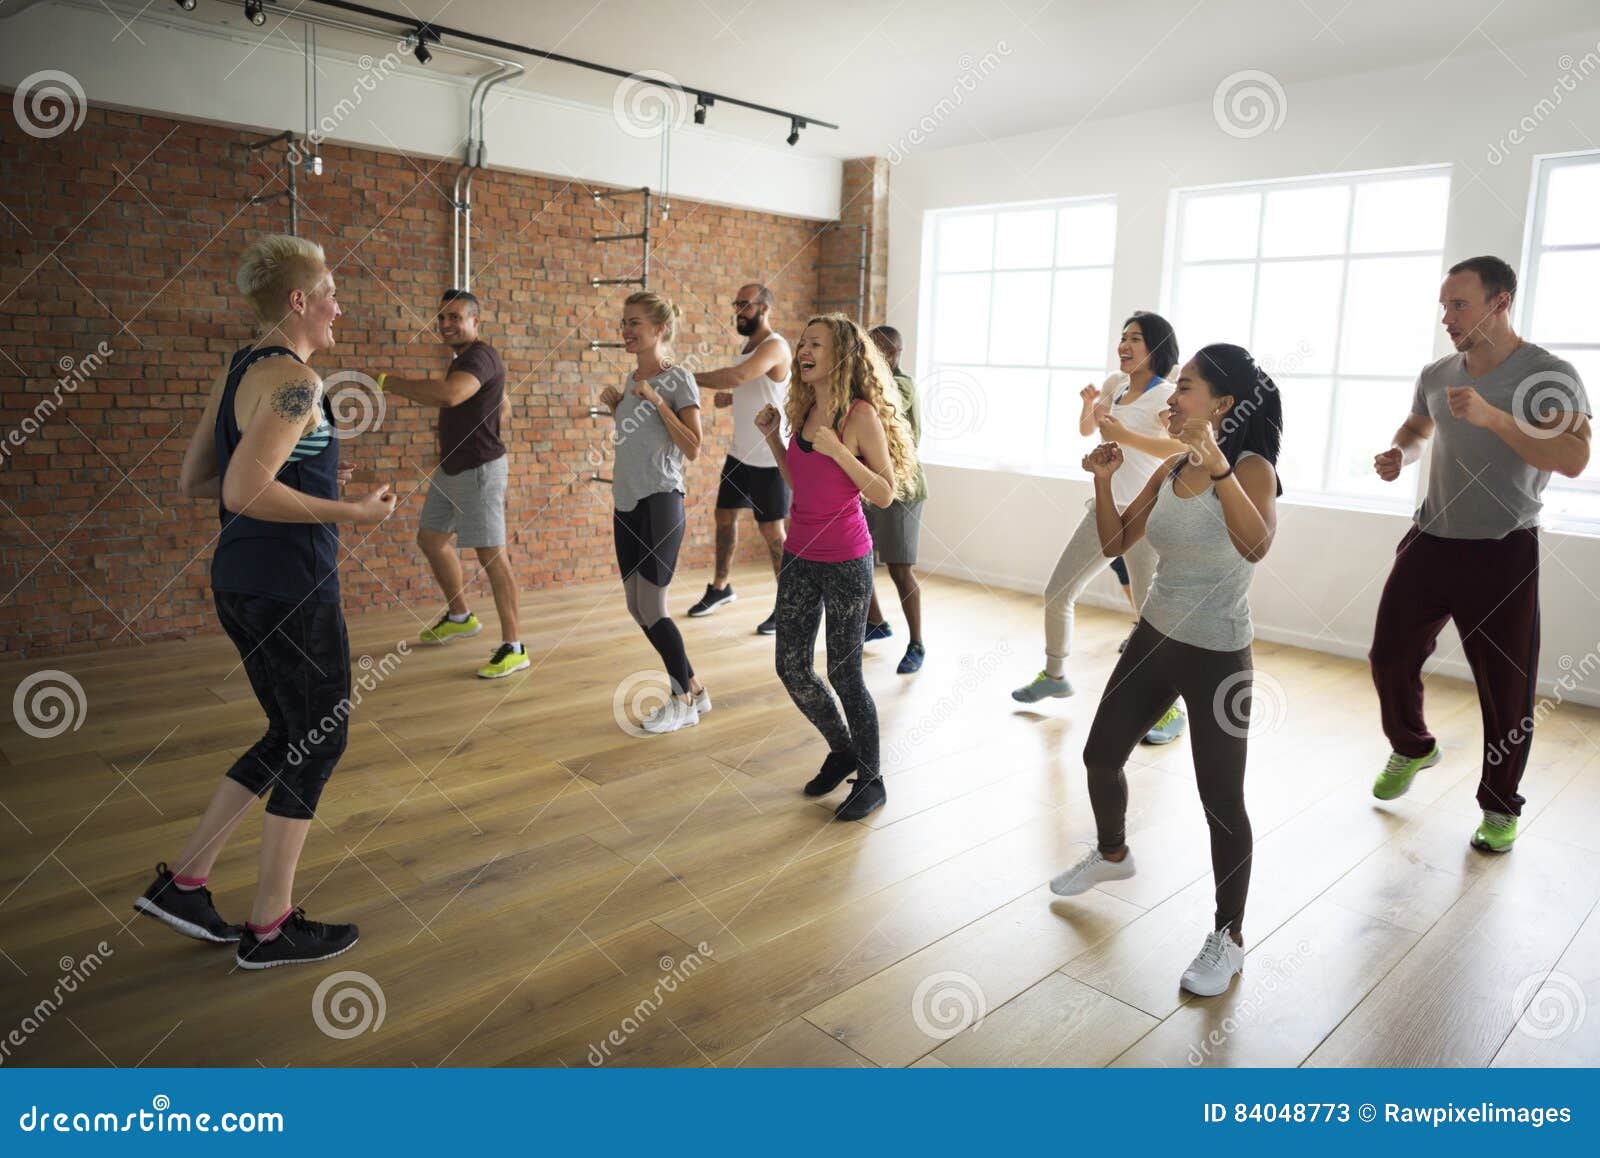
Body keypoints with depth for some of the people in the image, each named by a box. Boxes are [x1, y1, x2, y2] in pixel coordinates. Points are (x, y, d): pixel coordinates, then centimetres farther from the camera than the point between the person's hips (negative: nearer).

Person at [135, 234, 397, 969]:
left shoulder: (239, 372, 12)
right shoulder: (292, 379, -17)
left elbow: (194, 480, 15)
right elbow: (245, 492, -26)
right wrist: (350, 513, -17)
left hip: (242, 583, 10)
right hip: (290, 590, -10)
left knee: (291, 735, 21)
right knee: (319, 739, 5)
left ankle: (184, 880, 26)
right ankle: (271, 927, 16)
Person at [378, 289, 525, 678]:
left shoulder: (480, 356, -18)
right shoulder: (464, 358, 15)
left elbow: (450, 394, -39)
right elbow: (502, 405, 28)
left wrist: (392, 382, -29)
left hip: (479, 470, -11)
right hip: (451, 468, 11)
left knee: (490, 554, -10)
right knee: (430, 539, 18)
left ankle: (514, 647, -4)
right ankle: (460, 617, 37)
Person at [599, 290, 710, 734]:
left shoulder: (678, 379, -10)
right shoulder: (632, 378, 13)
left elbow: (692, 449, -17)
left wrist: (656, 400, -20)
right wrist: (616, 407, 7)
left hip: (659, 502, -8)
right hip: (626, 503, 8)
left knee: (651, 610, -6)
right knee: (637, 608, 11)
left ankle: (685, 701, 12)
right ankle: (692, 689, 24)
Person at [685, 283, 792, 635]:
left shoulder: (775, 346, -18)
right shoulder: (749, 346, 11)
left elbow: (738, 376, -35)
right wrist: (729, 398, 1)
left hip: (768, 457, -9)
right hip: (740, 452, 9)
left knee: (771, 529, -1)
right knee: (725, 516, 16)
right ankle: (720, 587, 34)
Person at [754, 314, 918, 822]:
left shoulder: (861, 415, -13)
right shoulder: (804, 411, 7)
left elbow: (885, 494, -15)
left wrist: (837, 450, -23)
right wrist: (772, 437, 5)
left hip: (845, 561, -7)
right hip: (800, 554, 7)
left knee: (843, 673, 2)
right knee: (792, 668, 11)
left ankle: (870, 779, 22)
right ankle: (842, 749, 36)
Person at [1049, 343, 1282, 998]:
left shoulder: (1252, 469, -17)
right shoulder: (1170, 470, 2)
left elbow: (1256, 546, -36)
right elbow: (1115, 544, 8)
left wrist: (1217, 467, -46)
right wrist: (1103, 481, -6)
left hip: (1217, 659, -7)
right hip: (1154, 641, 7)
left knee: (1221, 800, 1)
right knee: (1100, 756, 17)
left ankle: (1229, 938, 21)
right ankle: (1112, 854, 46)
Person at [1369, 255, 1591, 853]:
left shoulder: (1549, 374, -11)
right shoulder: (1436, 375, 5)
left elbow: (1573, 458, -25)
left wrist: (1492, 416, -34)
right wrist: (1397, 454, 3)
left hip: (1502, 554, -5)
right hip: (1430, 540, 5)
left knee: (1506, 687, 3)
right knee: (1389, 654, 8)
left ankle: (1501, 807, 22)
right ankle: (1412, 748, 36)